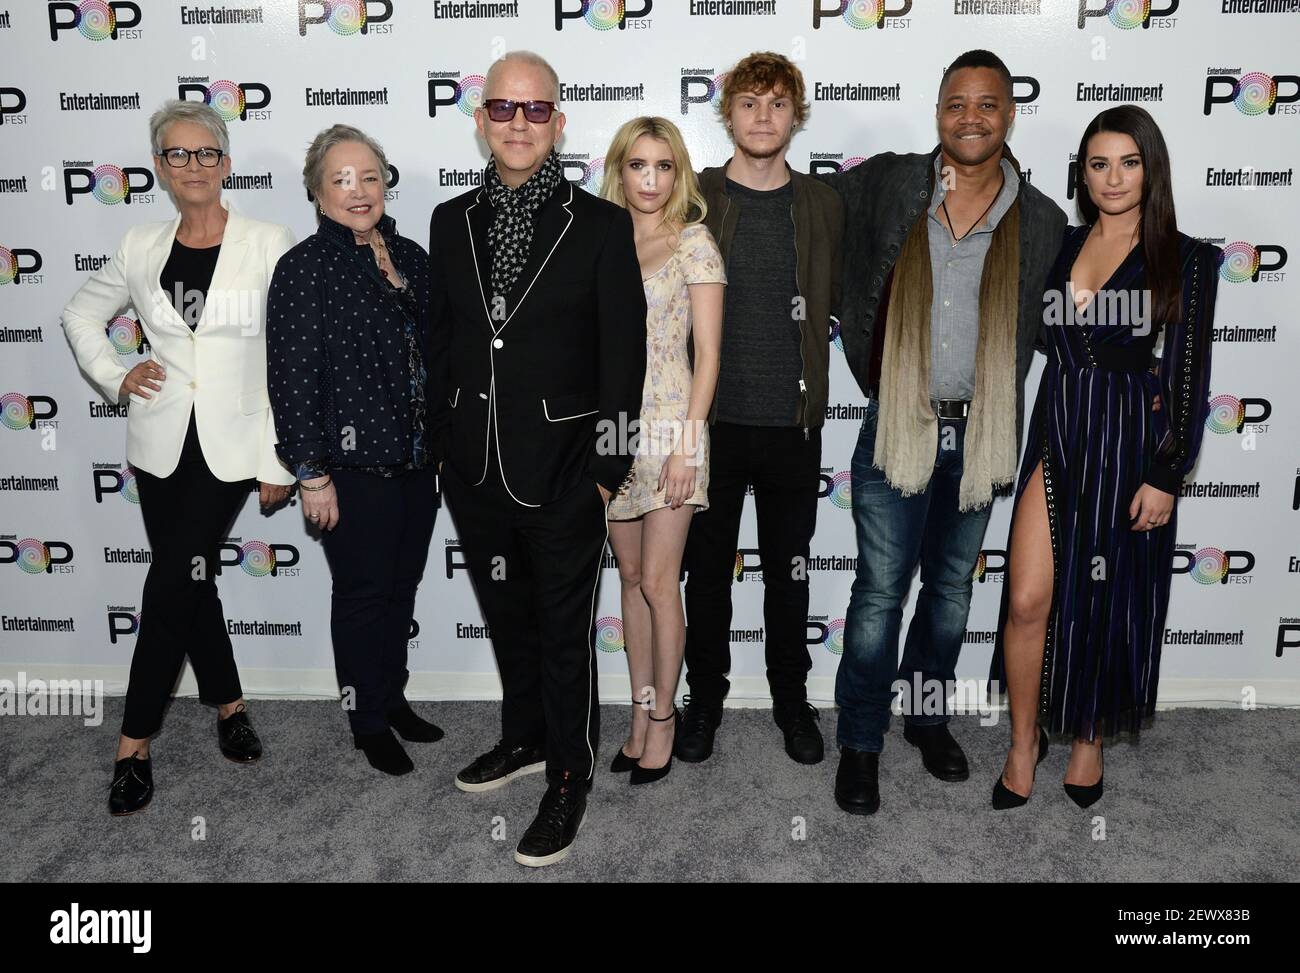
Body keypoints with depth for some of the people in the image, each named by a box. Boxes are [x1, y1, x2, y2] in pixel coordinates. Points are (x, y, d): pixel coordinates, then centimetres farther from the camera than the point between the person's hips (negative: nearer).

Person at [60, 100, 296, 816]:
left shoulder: (269, 245, -5)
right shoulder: (141, 248, 6)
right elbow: (81, 315, 21)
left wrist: (280, 461, -7)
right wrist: (114, 378, 3)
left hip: (231, 445, -3)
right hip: (161, 442, 4)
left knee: (171, 586, -7)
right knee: (190, 583, 9)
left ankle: (134, 743, 7)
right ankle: (228, 704, 29)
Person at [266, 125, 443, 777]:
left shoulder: (410, 256, 7)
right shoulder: (304, 268, -10)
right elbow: (292, 378, -13)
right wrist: (312, 474, -14)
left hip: (418, 458, 6)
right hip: (353, 465, -6)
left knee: (403, 586, 17)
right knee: (363, 594, 7)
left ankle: (393, 697, 36)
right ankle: (368, 722, 25)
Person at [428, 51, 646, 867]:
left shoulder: (602, 227, -7)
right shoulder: (452, 222, 6)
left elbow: (624, 358, -7)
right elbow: (442, 340, 11)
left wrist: (609, 468, -9)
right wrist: (445, 446, 9)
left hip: (563, 474, -4)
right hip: (474, 470, 5)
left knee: (565, 631, 8)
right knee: (506, 617, 20)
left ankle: (570, 778, 26)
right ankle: (525, 738, 42)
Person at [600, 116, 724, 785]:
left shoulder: (693, 243, -3)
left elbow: (707, 354, -7)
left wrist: (687, 444, -14)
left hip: (668, 429, -5)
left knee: (658, 582, -2)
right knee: (631, 577, 10)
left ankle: (662, 718, 13)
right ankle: (641, 715, 21)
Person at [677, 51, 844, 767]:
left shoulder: (822, 205, 6)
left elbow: (839, 302, 13)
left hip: (793, 422, 1)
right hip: (712, 420, -1)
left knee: (789, 572, 12)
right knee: (708, 569, 10)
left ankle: (791, 700, 29)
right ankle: (705, 699, 27)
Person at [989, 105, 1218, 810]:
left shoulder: (1184, 259, -2)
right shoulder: (1062, 246, 9)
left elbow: (1190, 376, -5)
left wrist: (1167, 475, -9)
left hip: (1131, 445, -2)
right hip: (1056, 439, 3)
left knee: (1108, 603, 8)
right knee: (1028, 599, -3)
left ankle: (1091, 736, 29)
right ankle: (1024, 742, 15)